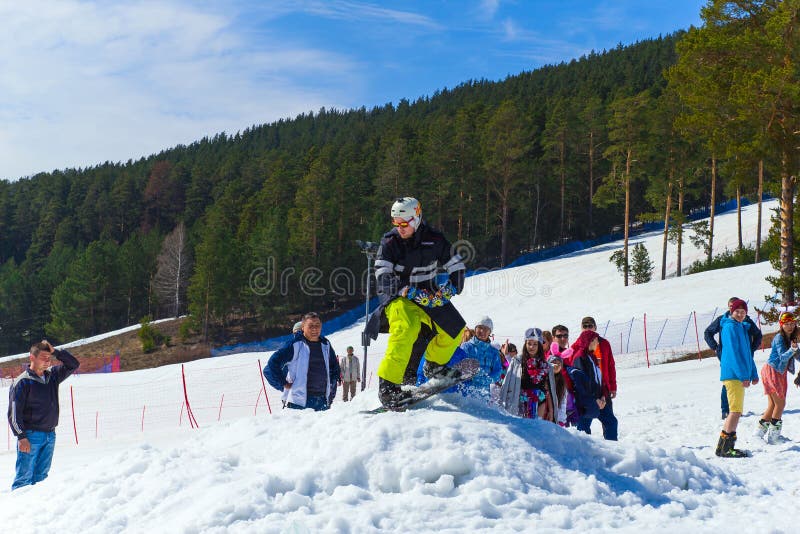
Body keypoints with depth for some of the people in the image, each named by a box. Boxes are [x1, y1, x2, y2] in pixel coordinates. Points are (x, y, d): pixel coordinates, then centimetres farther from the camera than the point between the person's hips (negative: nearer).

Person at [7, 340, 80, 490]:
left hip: (50, 435, 6)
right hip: (31, 436, -6)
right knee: (24, 477, -7)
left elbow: (74, 364, 17)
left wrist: (55, 352, 3)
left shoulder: (53, 375, 11)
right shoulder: (22, 382, -7)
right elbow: (14, 412, -9)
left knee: (41, 476, 7)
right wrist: (21, 437, -16)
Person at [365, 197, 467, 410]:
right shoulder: (390, 241, -12)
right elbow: (383, 276, -20)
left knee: (455, 329, -4)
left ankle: (434, 366, 23)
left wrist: (447, 290, -16)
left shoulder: (434, 240, -5)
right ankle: (387, 385, -33)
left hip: (428, 294, 5)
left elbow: (457, 268, 1)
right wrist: (410, 292, -31)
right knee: (407, 328, -32)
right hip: (398, 296, -4)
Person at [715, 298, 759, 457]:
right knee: (736, 410, -12)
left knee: (736, 411, 12)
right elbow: (733, 353, -18)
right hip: (733, 374, -10)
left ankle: (727, 446, 17)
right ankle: (723, 448, -12)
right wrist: (743, 375, -21)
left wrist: (753, 373, 21)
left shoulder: (743, 328, 18)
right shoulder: (730, 327, -12)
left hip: (738, 376, 10)